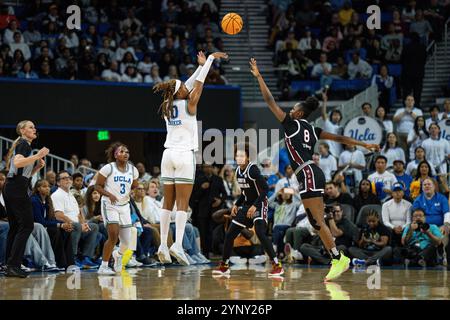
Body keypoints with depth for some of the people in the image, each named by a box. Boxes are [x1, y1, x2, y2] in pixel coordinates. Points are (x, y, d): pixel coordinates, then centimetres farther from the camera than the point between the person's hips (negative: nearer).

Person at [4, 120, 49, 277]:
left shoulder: (20, 145, 24)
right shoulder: (24, 144, -5)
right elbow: (17, 163, -23)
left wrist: (38, 166, 12)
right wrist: (38, 156, -22)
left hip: (10, 188, 10)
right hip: (18, 189, -10)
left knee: (15, 227, 9)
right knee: (27, 226, -10)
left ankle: (10, 267, 8)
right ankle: (13, 265, -15)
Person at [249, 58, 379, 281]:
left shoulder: (292, 124, 0)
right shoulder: (312, 130, 19)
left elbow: (270, 101, 0)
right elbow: (339, 138, 17)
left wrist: (258, 76, 3)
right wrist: (364, 145, 21)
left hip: (308, 174, -9)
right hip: (312, 174, 9)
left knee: (317, 221, -12)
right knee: (315, 222, 8)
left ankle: (338, 258, -17)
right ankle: (337, 259, 4)